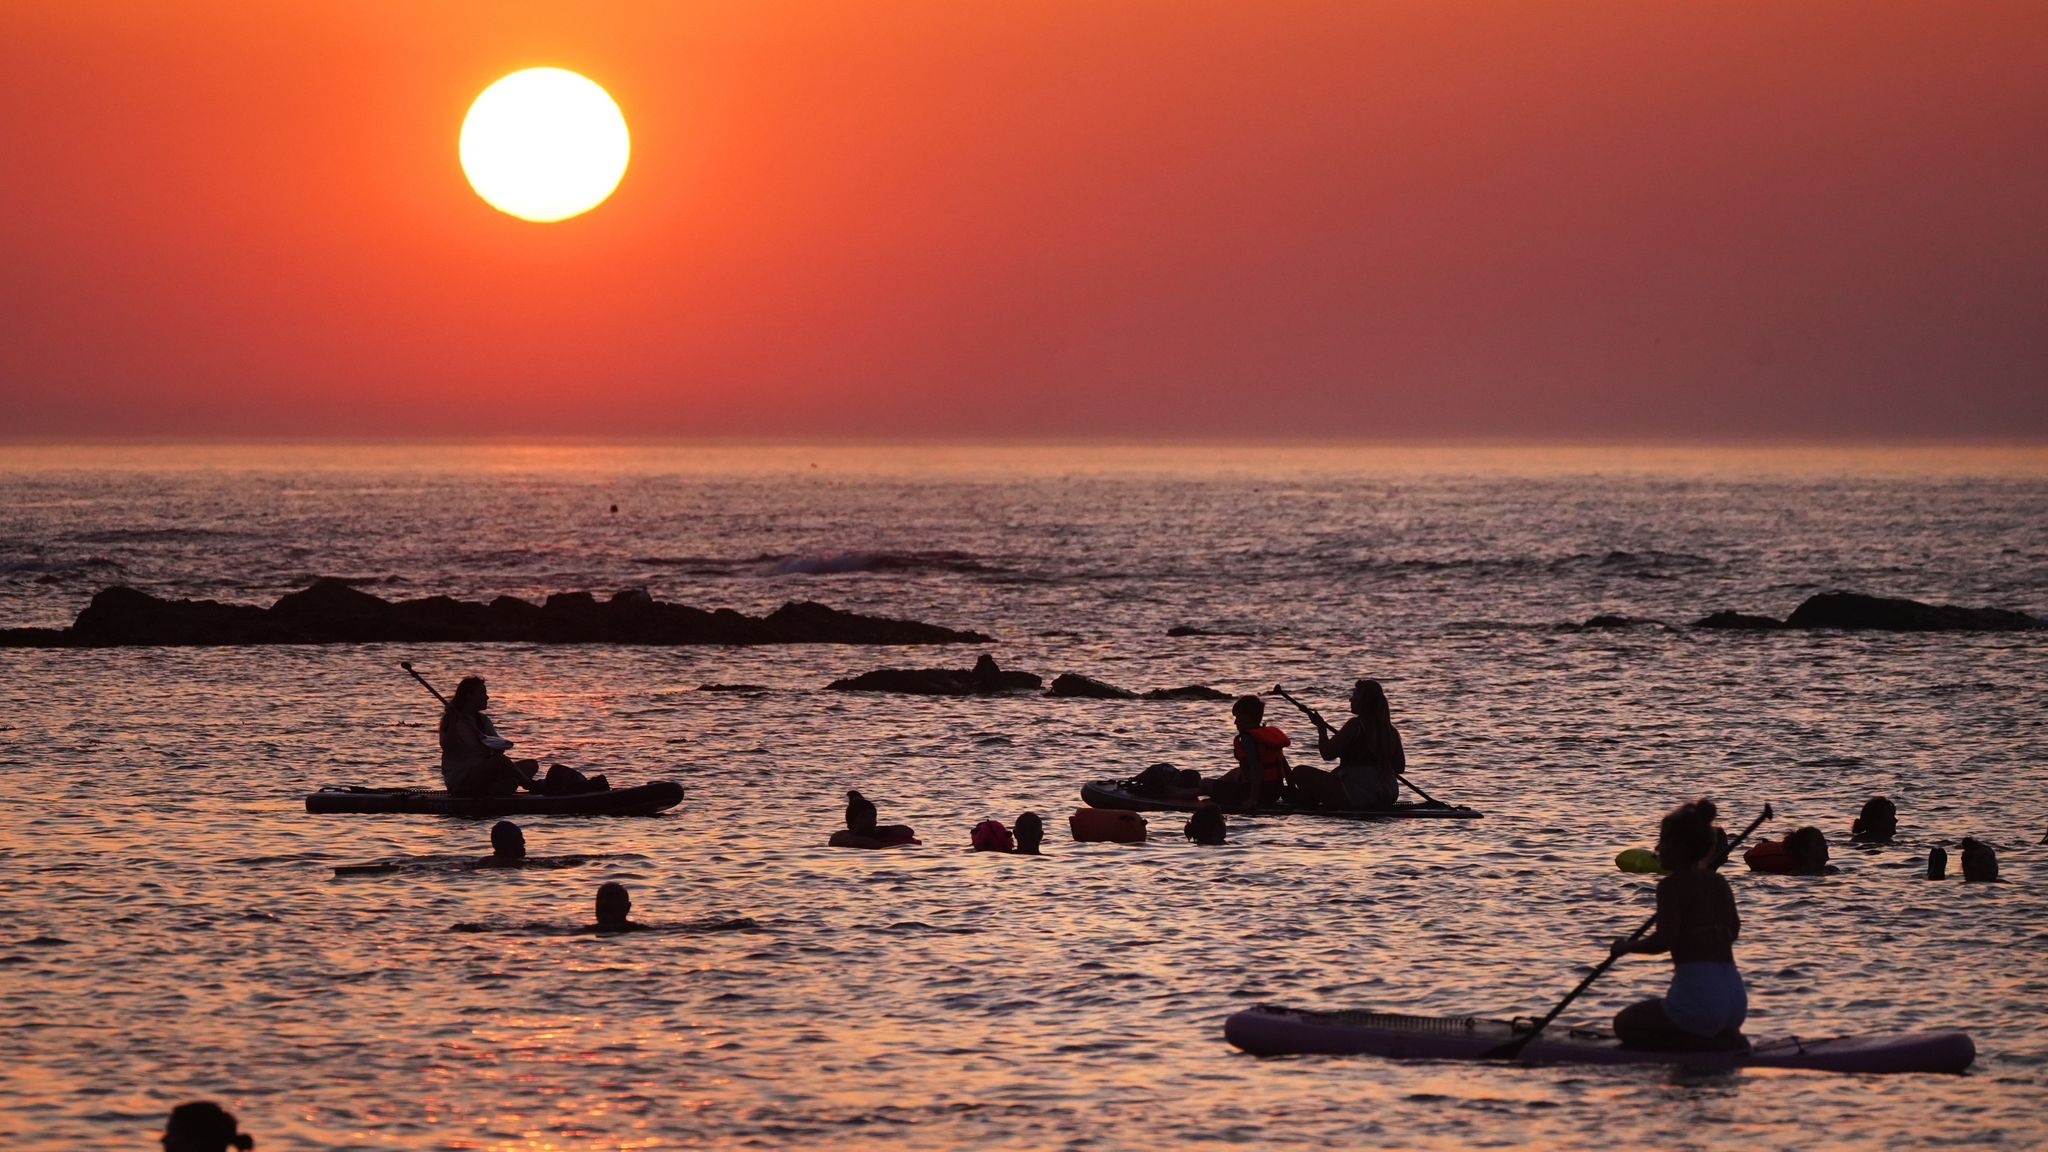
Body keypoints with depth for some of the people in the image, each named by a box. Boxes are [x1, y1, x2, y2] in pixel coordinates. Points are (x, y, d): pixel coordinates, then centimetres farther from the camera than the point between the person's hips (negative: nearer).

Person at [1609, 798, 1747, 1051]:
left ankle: (1703, 1043, -6)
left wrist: (1627, 947, -2)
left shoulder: (1671, 885, -10)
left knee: (1624, 1024, 15)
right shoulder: (1719, 884, 11)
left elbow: (1664, 940, -21)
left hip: (1697, 998, -8)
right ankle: (1725, 1040, 5)